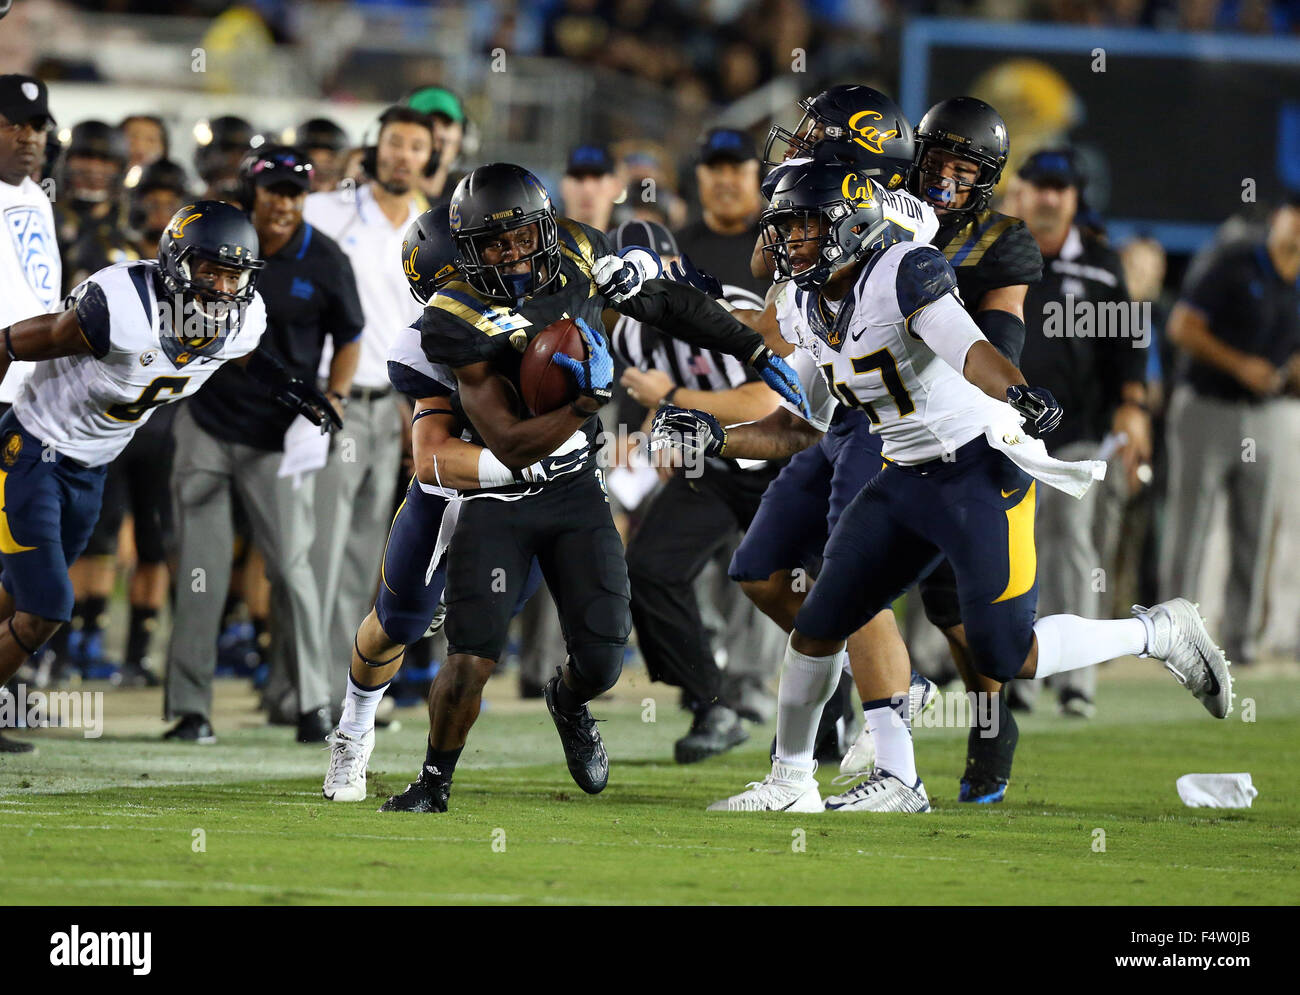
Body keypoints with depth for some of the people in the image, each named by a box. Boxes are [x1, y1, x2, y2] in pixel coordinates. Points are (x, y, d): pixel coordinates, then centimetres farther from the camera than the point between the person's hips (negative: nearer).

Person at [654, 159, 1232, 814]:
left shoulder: (904, 272, -18)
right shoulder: (801, 308, 8)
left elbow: (968, 349, -35)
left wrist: (1017, 393, -54)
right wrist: (713, 438, 5)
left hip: (984, 470, -8)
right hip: (906, 483, 8)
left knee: (1003, 656, -11)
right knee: (818, 628, 4)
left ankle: (1161, 632, 9)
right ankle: (788, 784, 19)